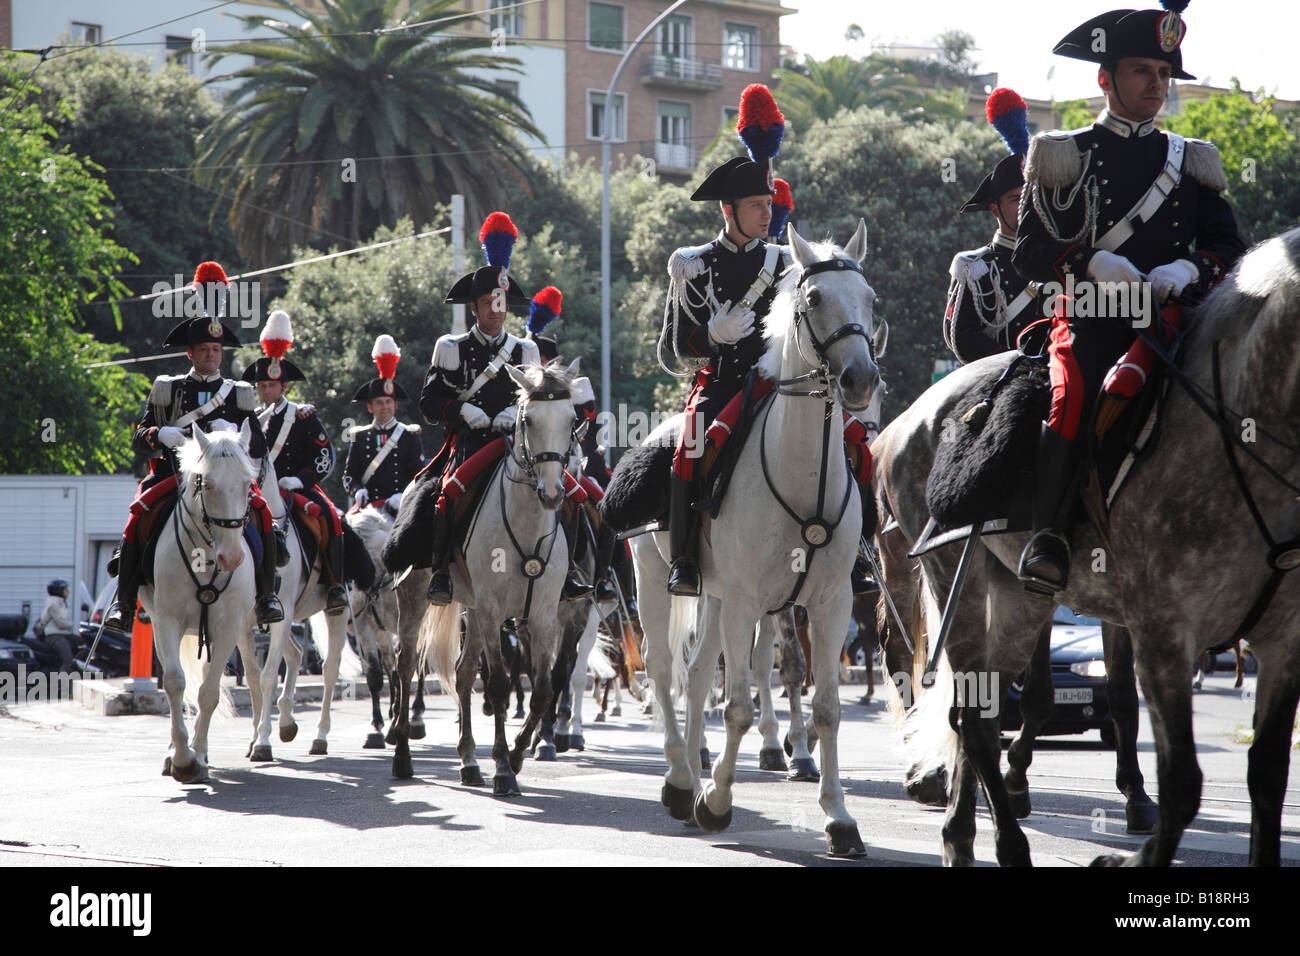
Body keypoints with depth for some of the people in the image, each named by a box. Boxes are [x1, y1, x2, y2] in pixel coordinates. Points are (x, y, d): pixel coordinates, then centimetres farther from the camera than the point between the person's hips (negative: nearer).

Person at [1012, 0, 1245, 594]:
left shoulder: (1192, 163, 19)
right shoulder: (1063, 157, 11)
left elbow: (1229, 248, 13)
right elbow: (1029, 254, 4)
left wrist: (1187, 270, -10)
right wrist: (1093, 263, -15)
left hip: (1169, 315, 3)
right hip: (1088, 316, -3)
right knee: (1077, 391, -33)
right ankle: (1047, 533, -32)